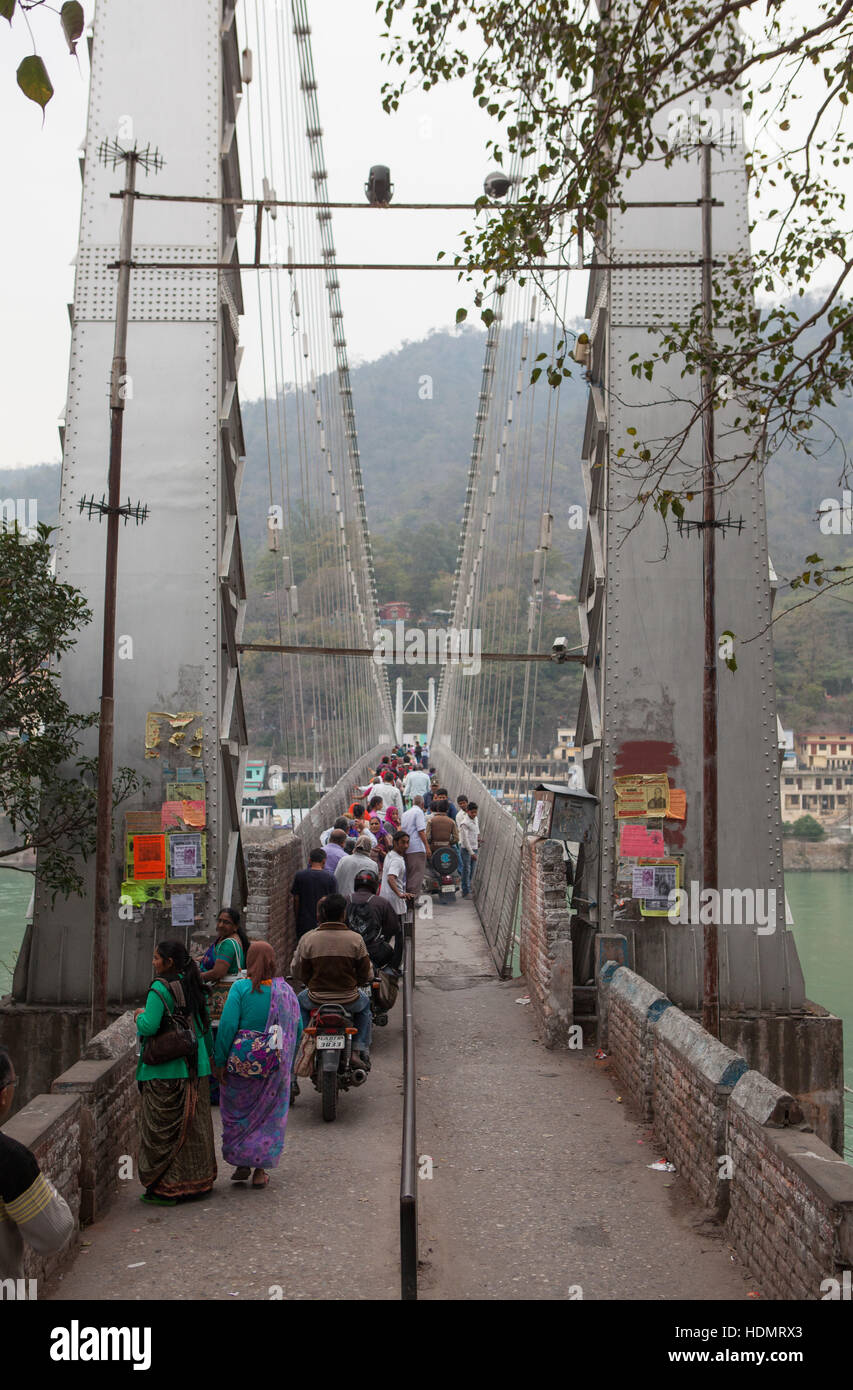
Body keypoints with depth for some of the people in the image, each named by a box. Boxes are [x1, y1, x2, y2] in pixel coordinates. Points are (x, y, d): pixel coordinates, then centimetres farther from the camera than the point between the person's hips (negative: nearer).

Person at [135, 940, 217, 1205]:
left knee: (164, 1130, 3)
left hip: (165, 1071, -7)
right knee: (193, 1126, 15)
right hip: (195, 1069, 7)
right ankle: (196, 1181, 23)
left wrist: (140, 1015, -2)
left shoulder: (160, 988, -16)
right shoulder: (193, 986, 6)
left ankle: (166, 1188, 8)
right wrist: (208, 1054, 23)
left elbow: (149, 1026, -24)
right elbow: (205, 1026, 12)